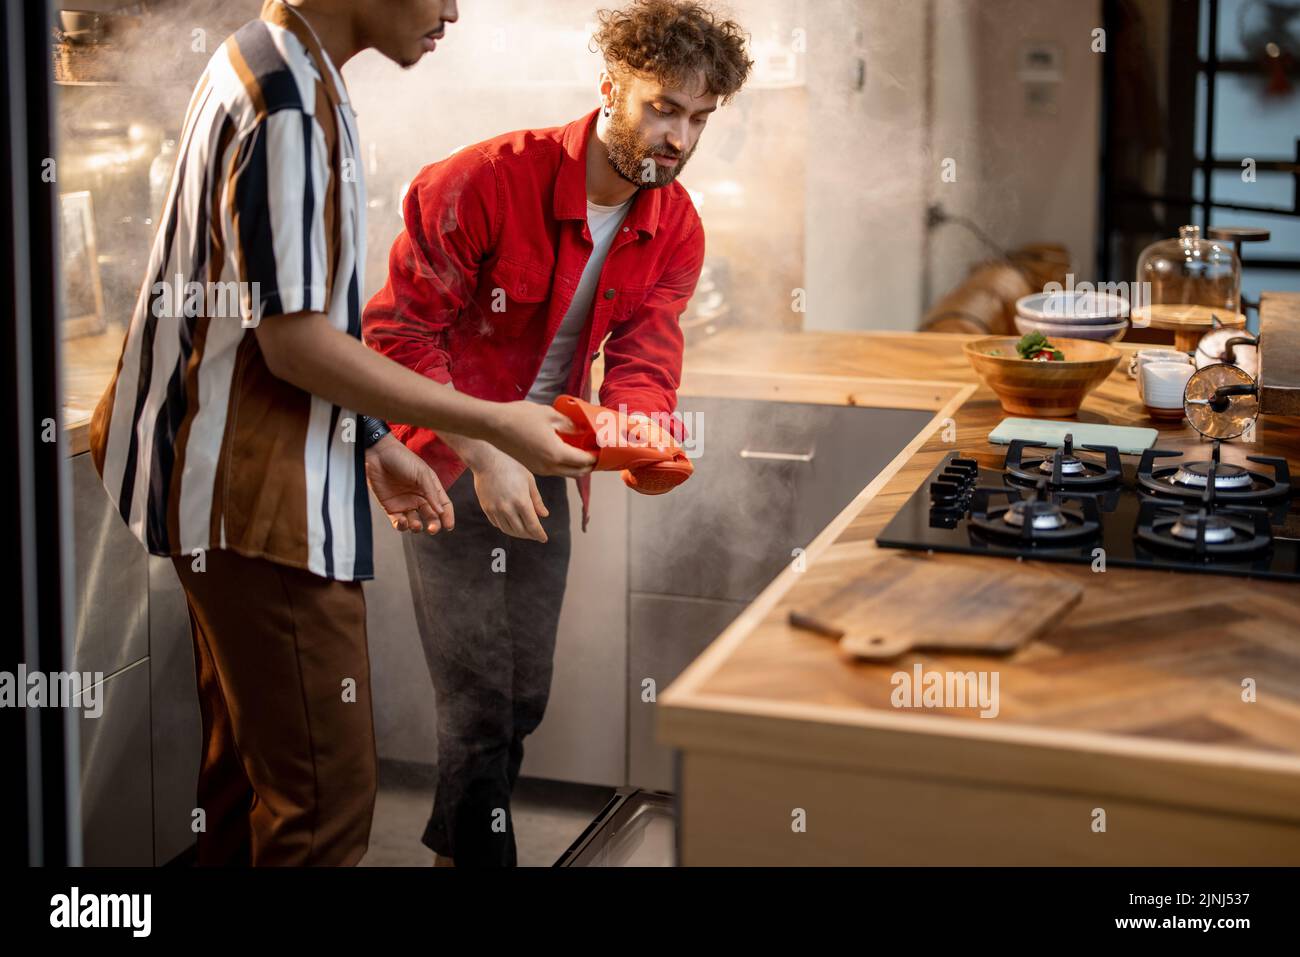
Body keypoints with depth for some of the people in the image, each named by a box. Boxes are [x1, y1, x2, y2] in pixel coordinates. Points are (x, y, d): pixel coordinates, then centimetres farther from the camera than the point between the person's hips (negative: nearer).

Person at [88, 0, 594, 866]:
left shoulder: (267, 71, 13)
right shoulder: (292, 100, -19)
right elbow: (296, 342, -21)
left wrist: (371, 444, 18)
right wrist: (495, 425, -15)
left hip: (243, 491, 11)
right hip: (266, 503, -11)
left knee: (250, 772, 19)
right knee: (325, 795, -5)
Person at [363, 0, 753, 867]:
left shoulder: (676, 229, -4)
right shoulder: (488, 180, -23)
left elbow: (644, 352, -8)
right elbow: (399, 329, -22)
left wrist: (640, 423, -32)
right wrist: (481, 453, -29)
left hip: (538, 467, 6)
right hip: (450, 464, -6)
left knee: (526, 695, 16)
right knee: (480, 697, -6)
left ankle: (452, 842, 38)